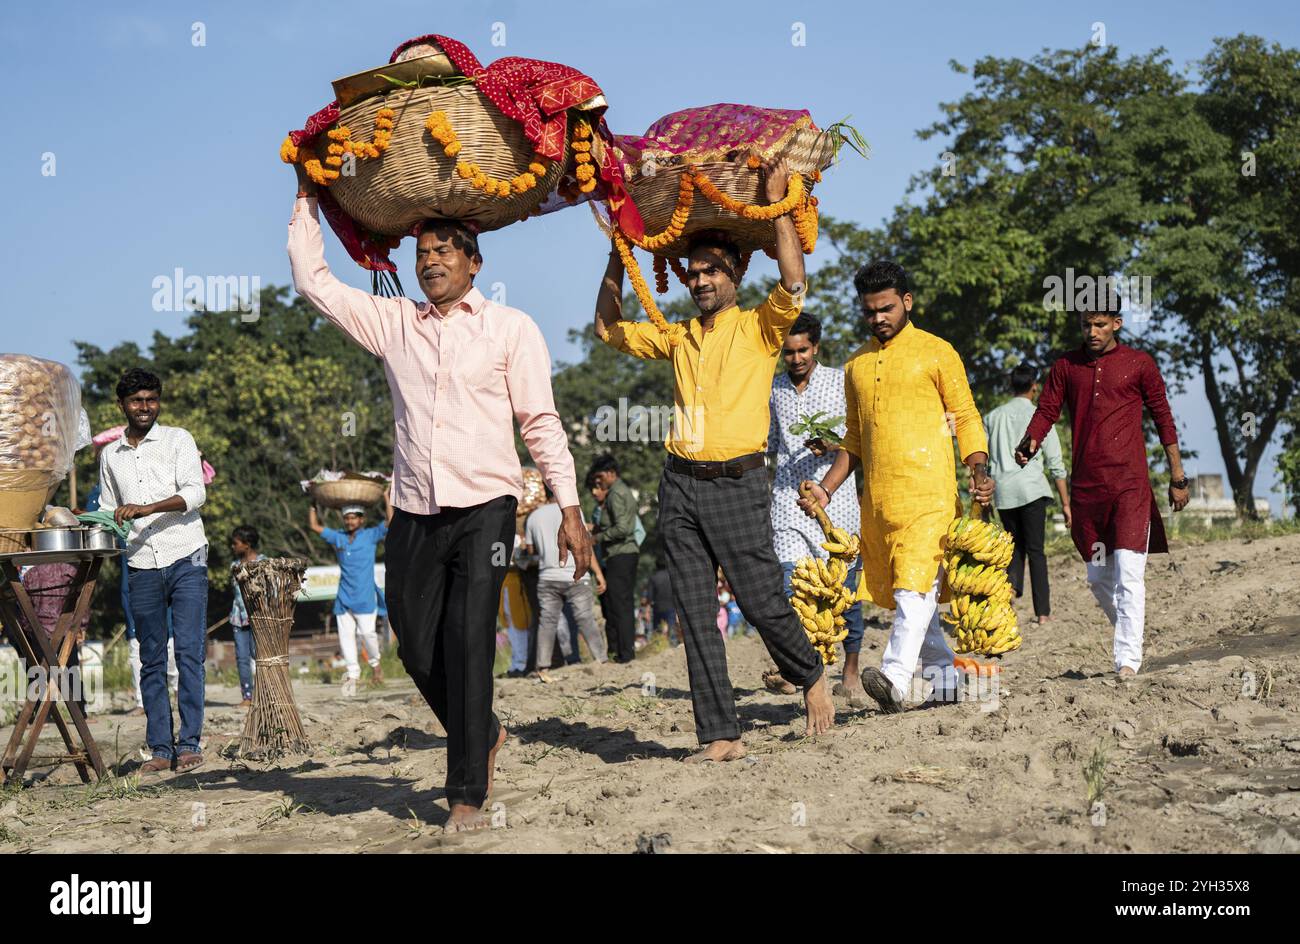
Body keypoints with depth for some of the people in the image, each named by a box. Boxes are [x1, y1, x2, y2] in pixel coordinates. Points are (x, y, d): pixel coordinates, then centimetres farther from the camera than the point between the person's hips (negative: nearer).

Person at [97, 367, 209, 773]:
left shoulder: (178, 440, 3)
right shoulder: (109, 454, 15)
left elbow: (195, 493, -10)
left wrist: (146, 508, -23)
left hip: (185, 559, -4)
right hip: (142, 567, 4)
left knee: (189, 653, -8)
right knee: (151, 661, 3)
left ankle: (189, 743, -6)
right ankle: (160, 749, 5)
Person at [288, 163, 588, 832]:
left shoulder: (510, 328, 5)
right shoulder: (393, 324, 14)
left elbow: (541, 422, 3)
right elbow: (314, 282, 14)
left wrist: (569, 510, -2)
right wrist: (307, 199, 14)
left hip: (485, 508, -4)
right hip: (415, 516, 4)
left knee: (468, 646, -10)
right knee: (418, 647, 5)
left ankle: (468, 794, -3)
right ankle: (485, 735, 32)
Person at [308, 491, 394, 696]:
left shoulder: (371, 536, 2)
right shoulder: (338, 537, 12)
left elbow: (390, 521, -10)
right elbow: (314, 525, 16)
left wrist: (386, 497, -8)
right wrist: (313, 504, 14)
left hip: (365, 597, -4)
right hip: (344, 598, 4)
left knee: (367, 633, -10)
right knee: (346, 636, -1)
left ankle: (375, 664, 15)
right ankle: (352, 674, 2)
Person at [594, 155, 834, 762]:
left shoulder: (758, 328, 5)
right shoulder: (678, 337, 18)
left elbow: (793, 283, -12)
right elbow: (608, 327, 22)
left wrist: (776, 202, -7)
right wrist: (619, 253, 15)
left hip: (737, 484, -4)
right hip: (679, 485, 5)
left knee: (762, 602, -6)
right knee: (696, 615, -1)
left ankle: (812, 676, 23)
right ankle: (720, 736, 1)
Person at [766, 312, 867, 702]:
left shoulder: (841, 381, 6)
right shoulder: (774, 389, 16)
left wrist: (834, 445, -15)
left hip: (834, 495, -2)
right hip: (789, 497, 2)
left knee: (844, 585, -1)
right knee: (793, 582, -16)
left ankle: (850, 674, 11)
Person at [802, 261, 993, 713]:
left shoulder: (936, 352, 3)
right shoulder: (856, 365, 19)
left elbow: (965, 417, 3)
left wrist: (979, 472, -12)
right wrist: (826, 489, 13)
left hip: (928, 490, -6)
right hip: (877, 497, 6)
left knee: (915, 583, -18)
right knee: (899, 591, 7)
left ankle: (897, 678, -29)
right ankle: (944, 680, 17)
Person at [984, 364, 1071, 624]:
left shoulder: (993, 417, 11)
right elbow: (1056, 464, -1)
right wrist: (1065, 503, 3)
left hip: (1002, 491, 3)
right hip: (1031, 489, -3)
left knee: (1016, 546, 17)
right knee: (1035, 550, 1)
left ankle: (1011, 587, -9)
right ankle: (1043, 612, -2)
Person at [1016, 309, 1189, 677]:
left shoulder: (1139, 364, 4)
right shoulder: (1066, 366, 11)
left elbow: (1163, 419, 7)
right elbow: (1046, 410, 6)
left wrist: (1178, 478, 4)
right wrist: (1029, 443, -16)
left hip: (1130, 484, -4)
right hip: (1086, 485, 4)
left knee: (1128, 572, -12)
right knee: (1098, 576, 10)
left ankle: (1128, 660, -12)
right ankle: (1130, 635, 30)